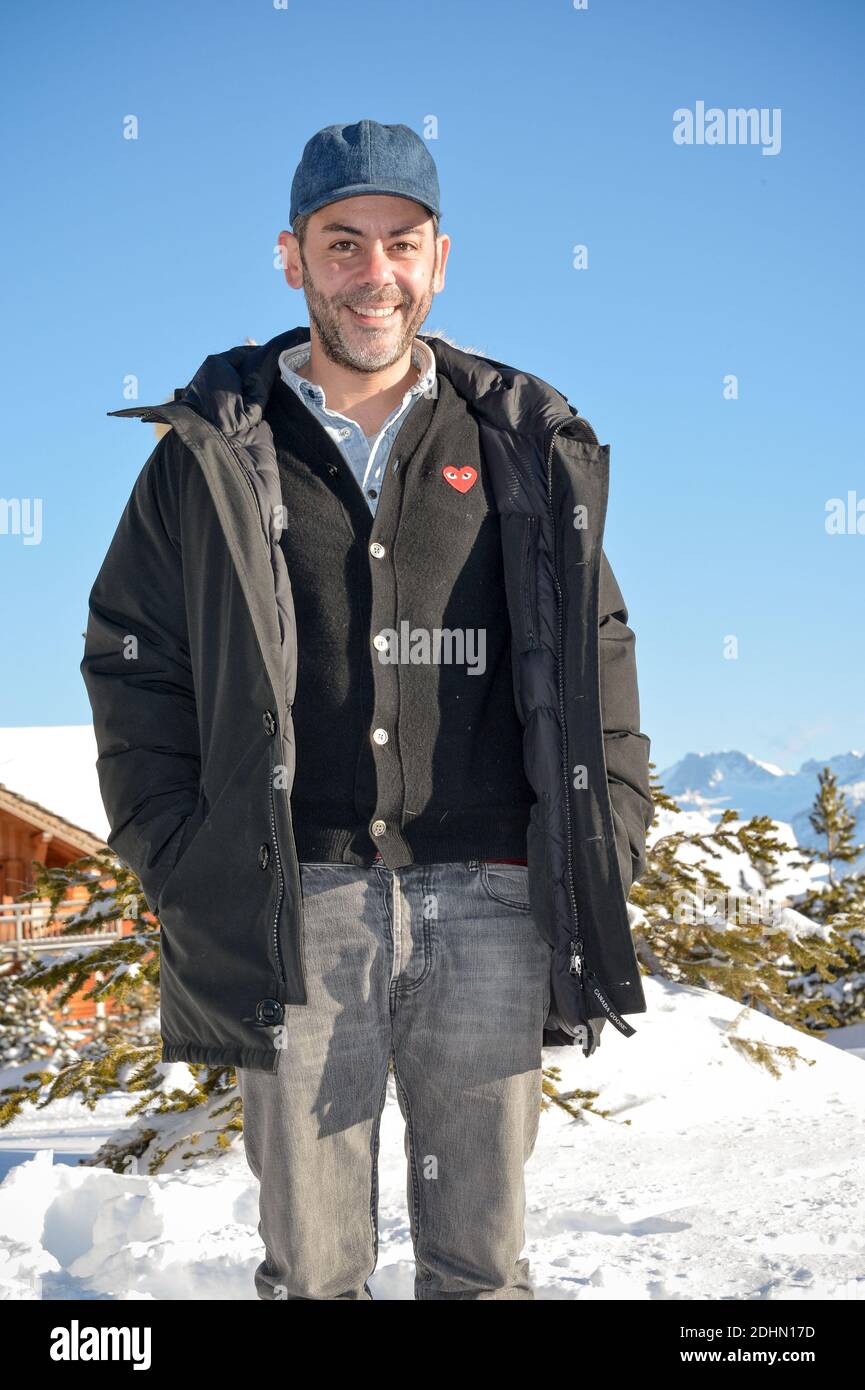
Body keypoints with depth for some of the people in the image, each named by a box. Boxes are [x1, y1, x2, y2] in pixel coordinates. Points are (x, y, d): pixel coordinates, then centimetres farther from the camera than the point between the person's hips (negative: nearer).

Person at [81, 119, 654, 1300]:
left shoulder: (528, 450, 8)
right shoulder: (216, 451, 5)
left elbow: (595, 658, 13)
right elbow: (132, 664, 8)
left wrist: (606, 846, 3)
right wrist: (179, 863, -1)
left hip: (487, 904, 1)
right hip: (296, 906, -1)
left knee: (484, 1257, 10)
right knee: (310, 1262, 8)